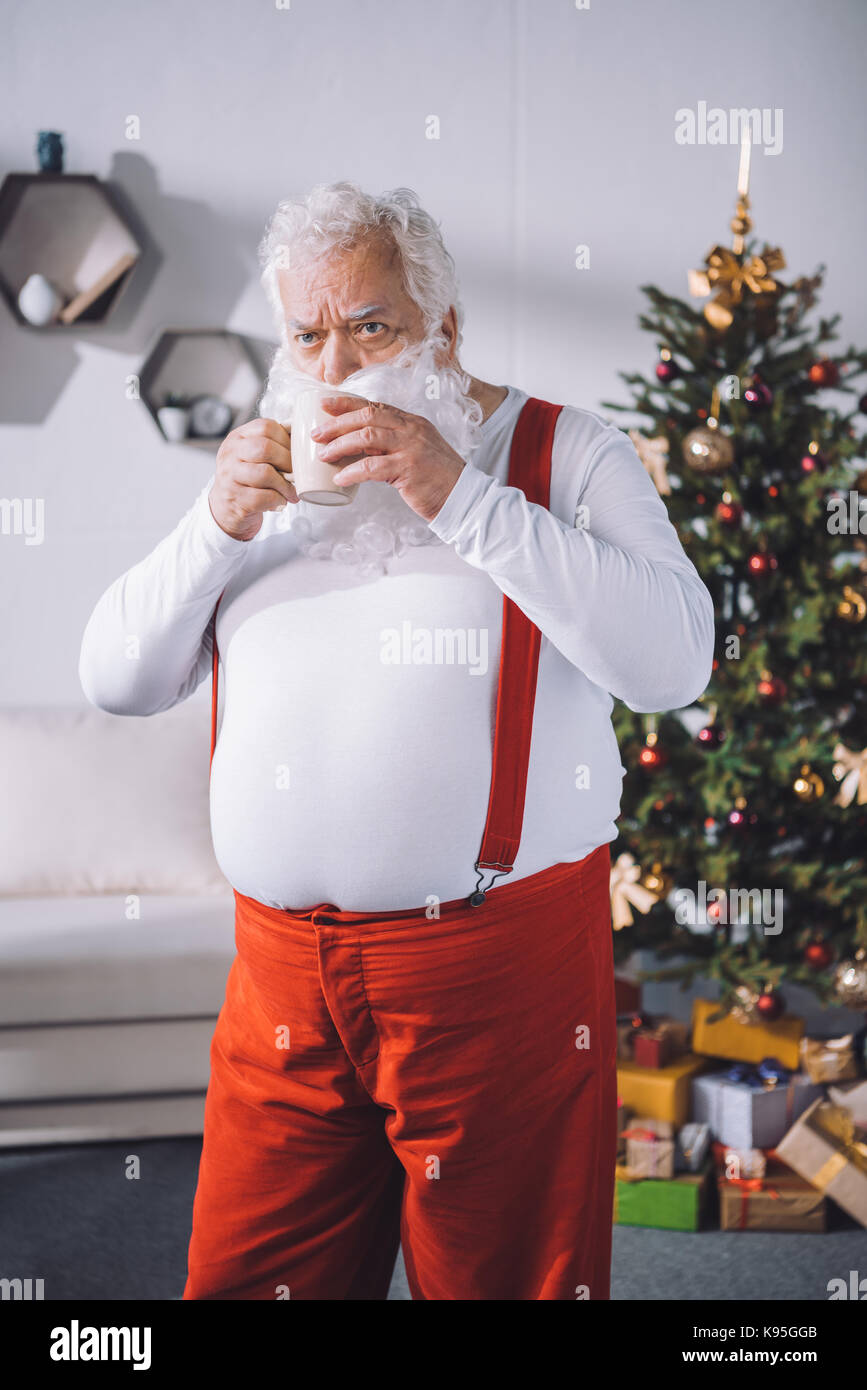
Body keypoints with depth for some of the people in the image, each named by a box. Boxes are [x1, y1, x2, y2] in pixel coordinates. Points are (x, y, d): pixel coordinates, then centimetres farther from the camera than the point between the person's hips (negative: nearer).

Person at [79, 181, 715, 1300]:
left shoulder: (564, 453, 2)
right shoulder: (269, 480, 16)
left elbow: (672, 661, -15)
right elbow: (116, 682, 12)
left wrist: (458, 494, -18)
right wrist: (219, 525, -5)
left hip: (503, 966, -4)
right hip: (282, 970, 4)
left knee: (506, 1277, 7)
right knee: (240, 1280, 11)